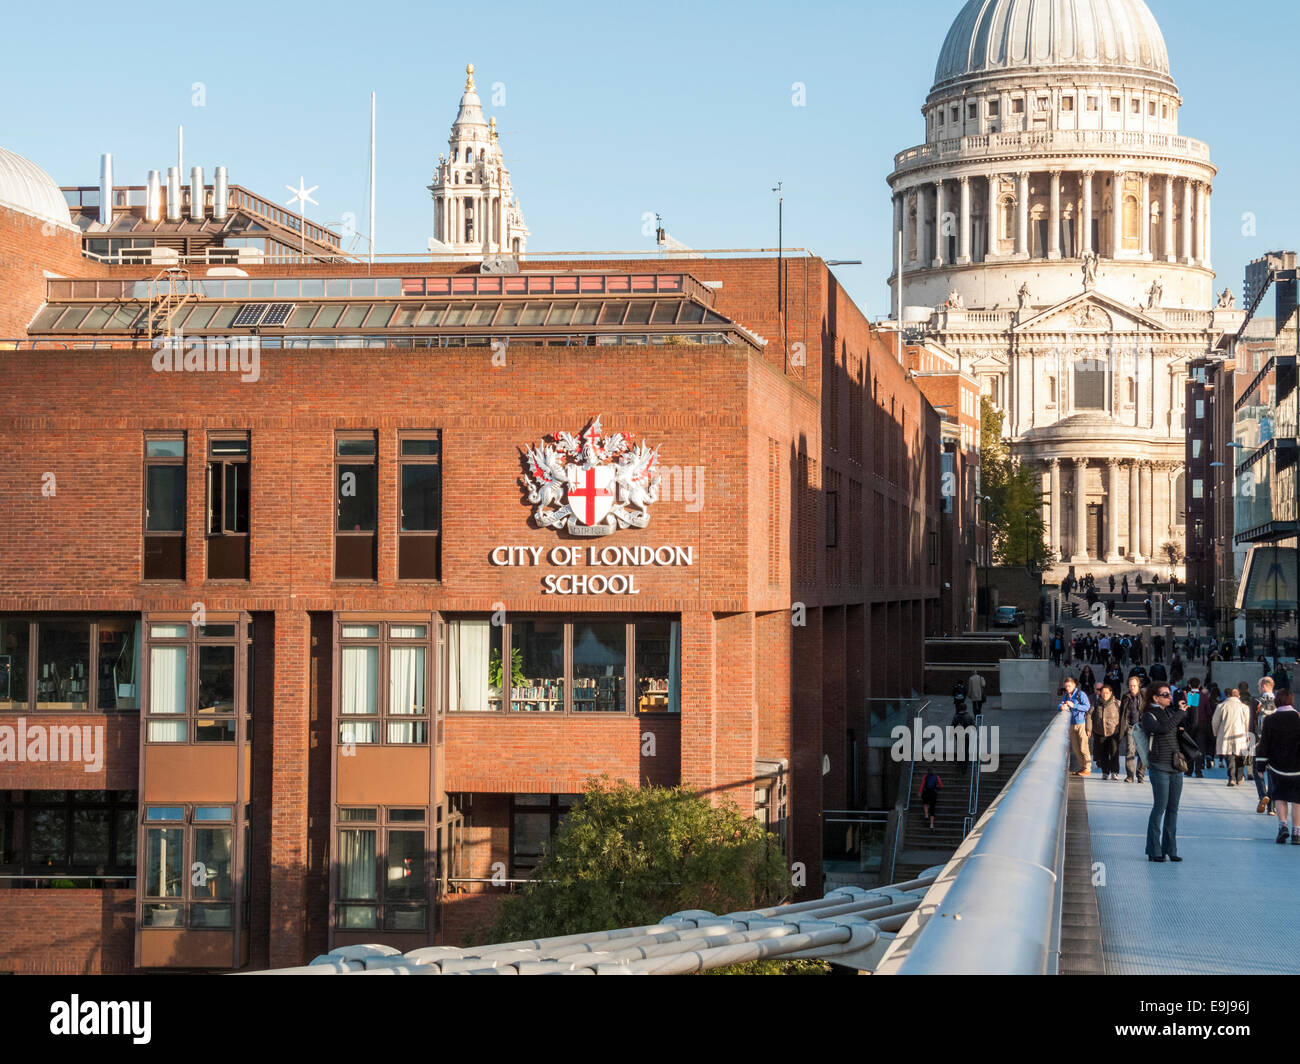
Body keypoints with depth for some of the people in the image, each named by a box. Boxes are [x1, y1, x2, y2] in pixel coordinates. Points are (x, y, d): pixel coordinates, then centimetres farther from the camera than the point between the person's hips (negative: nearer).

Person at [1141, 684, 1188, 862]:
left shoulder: (1171, 712, 15)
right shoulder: (1149, 716, -4)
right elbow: (1164, 728, -21)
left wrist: (1189, 709, 2)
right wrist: (1181, 712, -14)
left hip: (1176, 767, 6)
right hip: (1160, 767, -6)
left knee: (1173, 808, 7)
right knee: (1160, 807, -8)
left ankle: (1169, 849, 12)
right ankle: (1154, 851, -4)